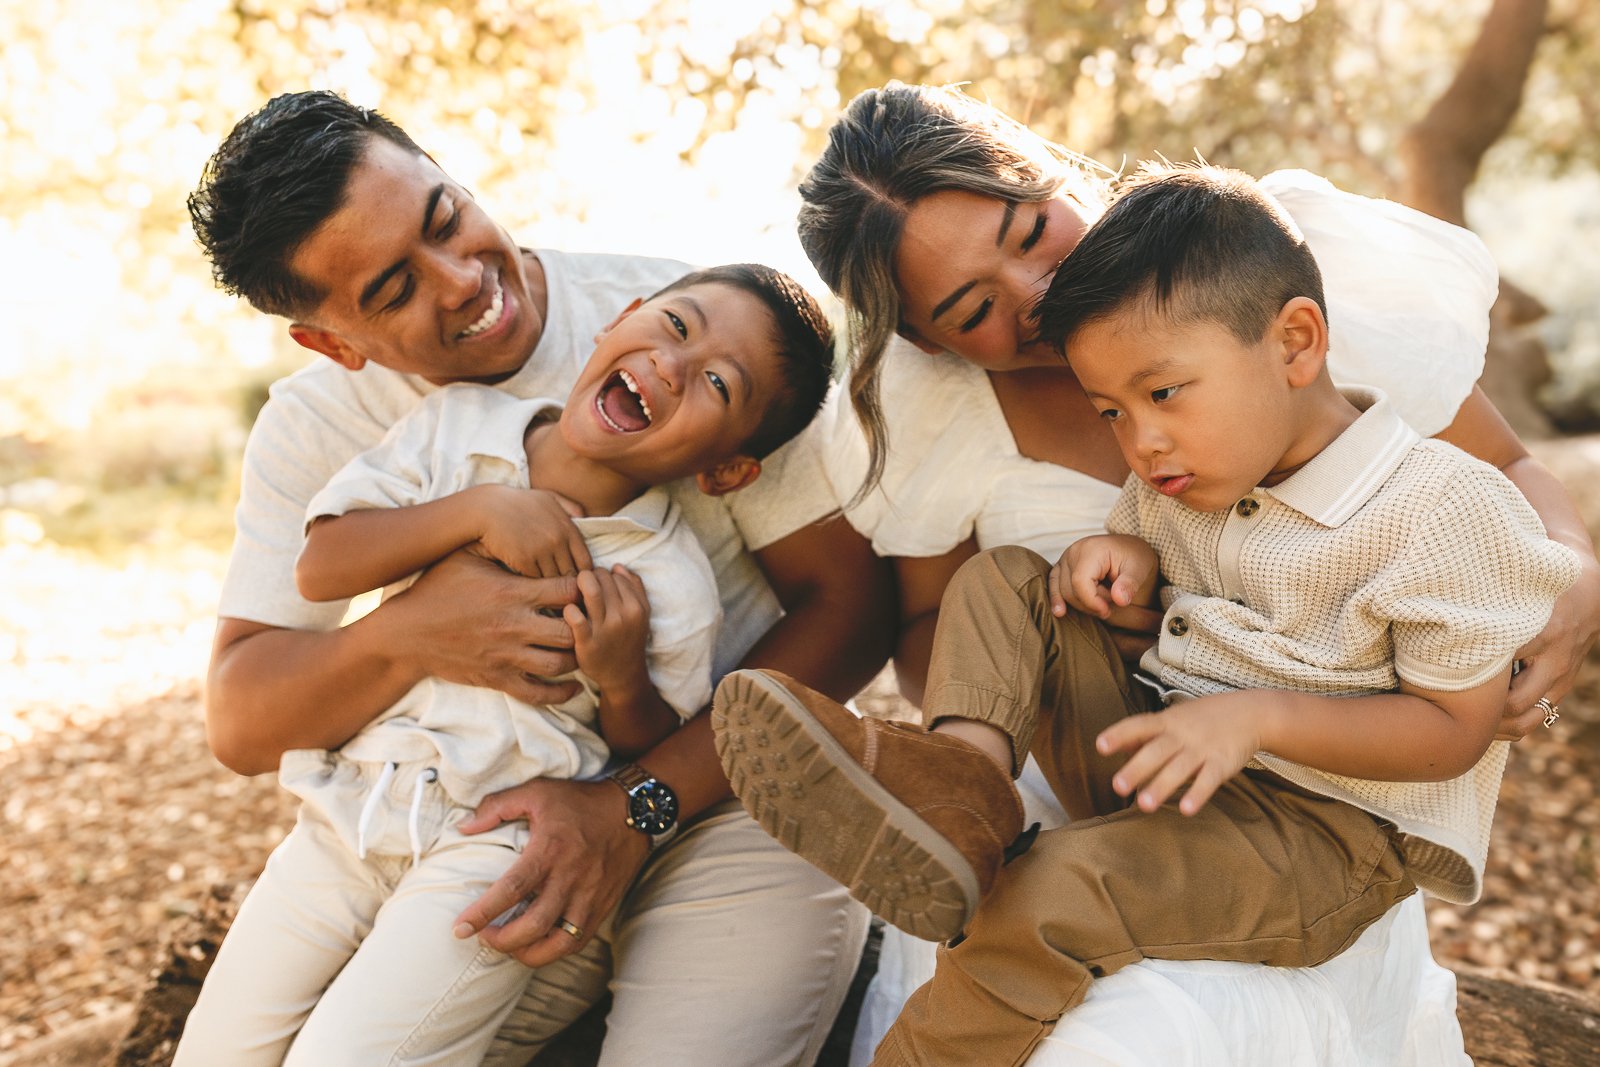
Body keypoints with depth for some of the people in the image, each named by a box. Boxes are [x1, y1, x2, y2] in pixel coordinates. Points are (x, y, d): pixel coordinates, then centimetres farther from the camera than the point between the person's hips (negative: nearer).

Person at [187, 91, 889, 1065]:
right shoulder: (312, 429, -2)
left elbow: (848, 600, -14)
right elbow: (240, 727, -4)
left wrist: (638, 806, -22)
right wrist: (407, 635, -26)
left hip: (733, 801, -3)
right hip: (499, 829, 4)